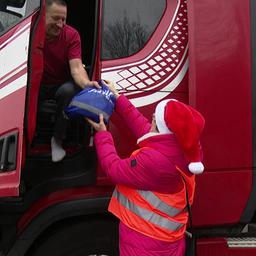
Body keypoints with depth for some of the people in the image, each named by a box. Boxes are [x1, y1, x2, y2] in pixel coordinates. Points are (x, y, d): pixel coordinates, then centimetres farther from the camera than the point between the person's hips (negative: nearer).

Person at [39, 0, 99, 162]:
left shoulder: (71, 35, -13)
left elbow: (76, 67, -24)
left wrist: (87, 83, -47)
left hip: (62, 84, 0)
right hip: (37, 84, 0)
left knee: (69, 90, -35)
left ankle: (58, 139, -15)